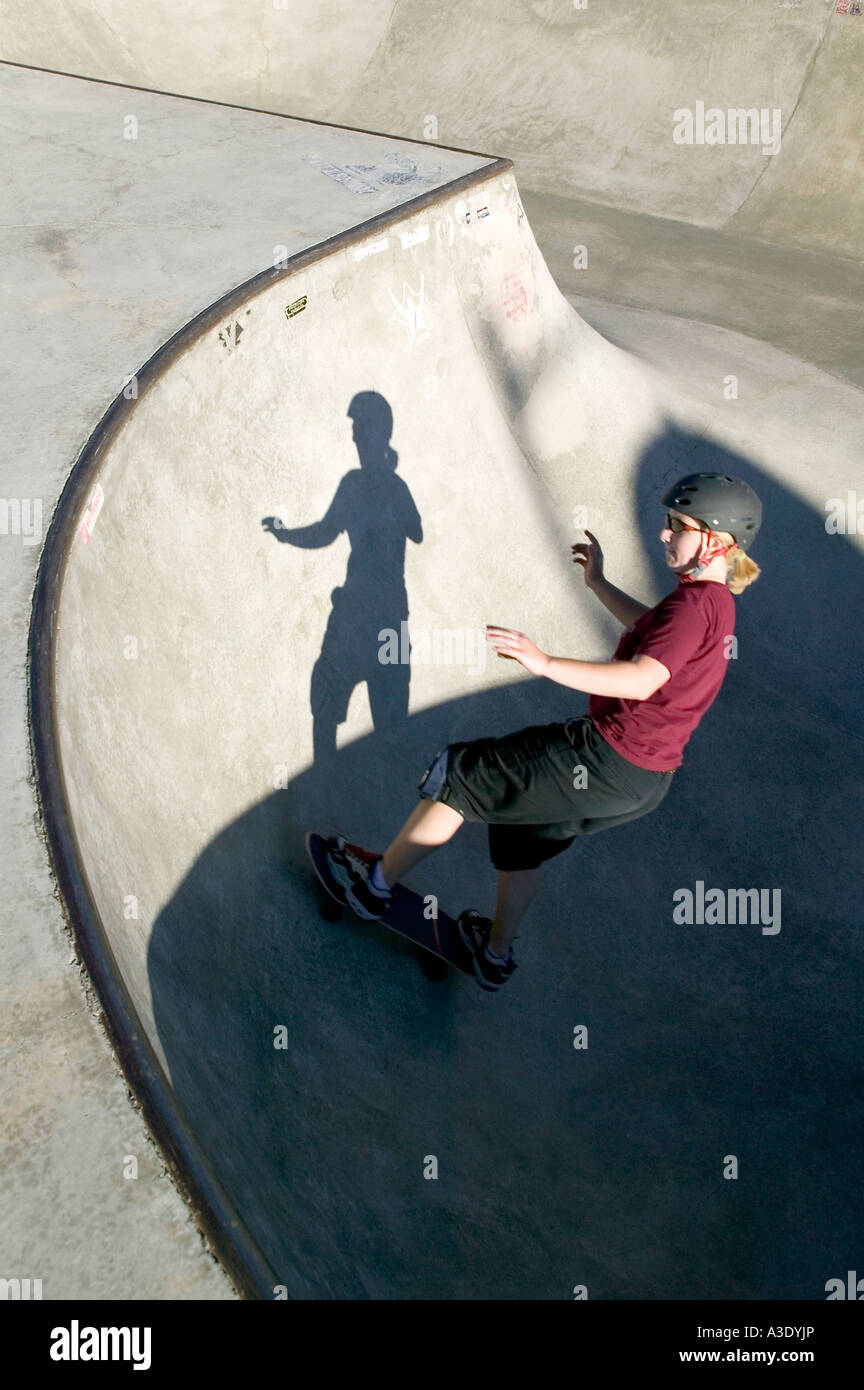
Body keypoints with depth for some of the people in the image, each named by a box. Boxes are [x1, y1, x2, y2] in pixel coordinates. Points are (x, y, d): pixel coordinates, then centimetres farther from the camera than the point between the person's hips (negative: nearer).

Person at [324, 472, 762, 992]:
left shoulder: (695, 603, -19)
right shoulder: (716, 601, 12)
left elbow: (642, 680, -35)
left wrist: (546, 663, -40)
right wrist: (598, 583, 34)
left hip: (608, 761, -10)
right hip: (647, 779, 10)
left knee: (461, 772, 0)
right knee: (523, 833, 29)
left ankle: (376, 881, 16)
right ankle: (496, 954, 43)